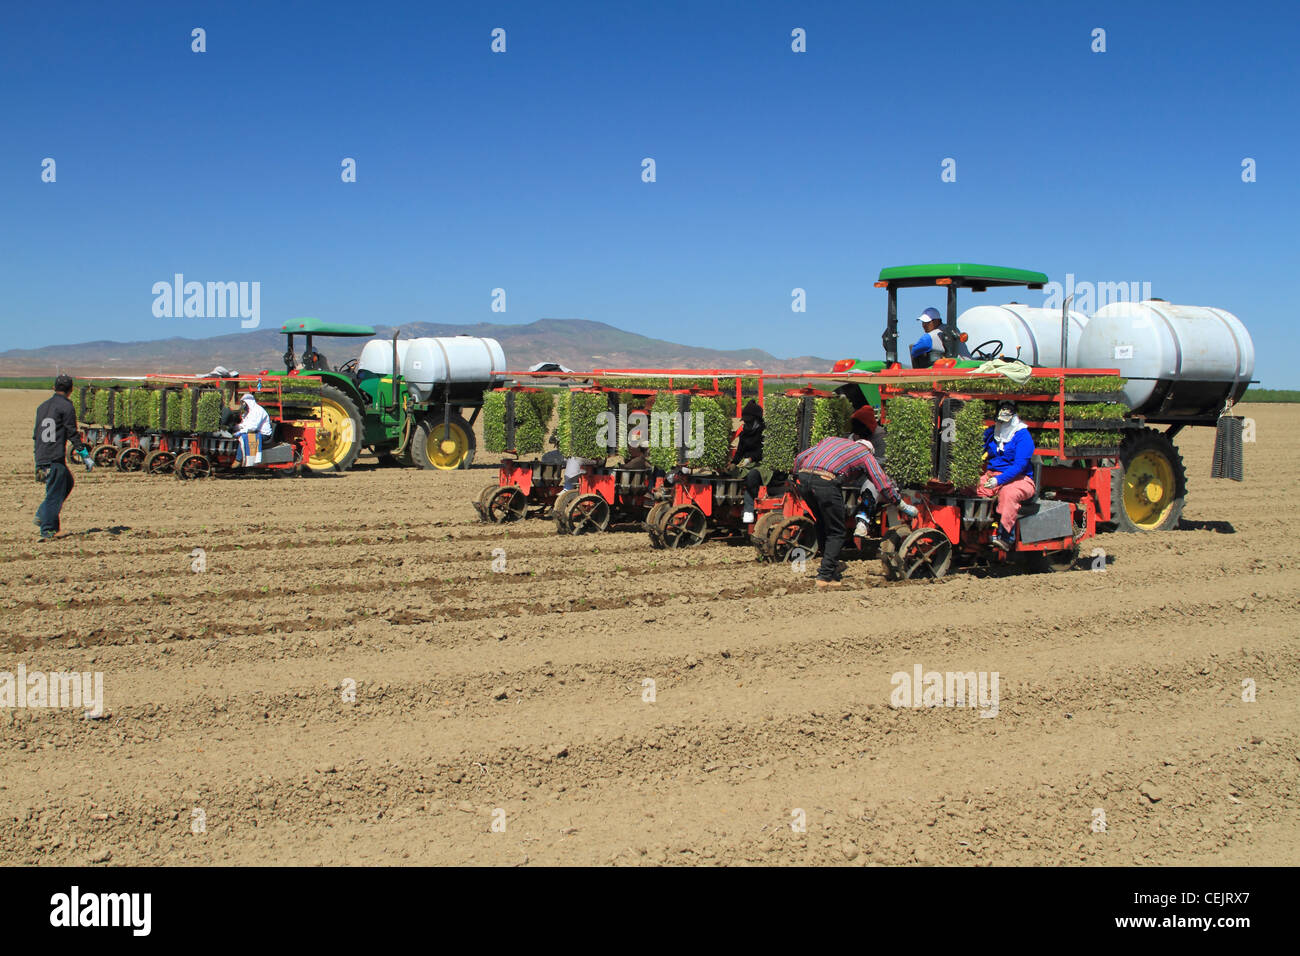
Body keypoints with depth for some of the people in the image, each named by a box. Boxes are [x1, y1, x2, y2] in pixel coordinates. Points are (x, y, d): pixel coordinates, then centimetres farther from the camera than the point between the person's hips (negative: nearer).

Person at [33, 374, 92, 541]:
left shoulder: (42, 406, 17)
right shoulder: (66, 407, -6)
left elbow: (36, 435, 21)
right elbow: (72, 434, -10)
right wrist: (85, 456, -6)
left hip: (41, 458, 8)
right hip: (55, 458, -8)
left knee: (68, 482, 21)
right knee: (55, 493, -3)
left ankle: (42, 515, 12)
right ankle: (47, 530, -4)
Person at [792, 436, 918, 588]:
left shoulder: (830, 440, 34)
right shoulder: (866, 454, 21)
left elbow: (800, 458, 27)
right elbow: (884, 485, 16)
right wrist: (904, 507, 26)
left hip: (803, 479, 5)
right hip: (826, 483, -5)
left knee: (822, 524, 25)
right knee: (836, 533, 9)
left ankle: (830, 565, 31)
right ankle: (826, 576, 3)